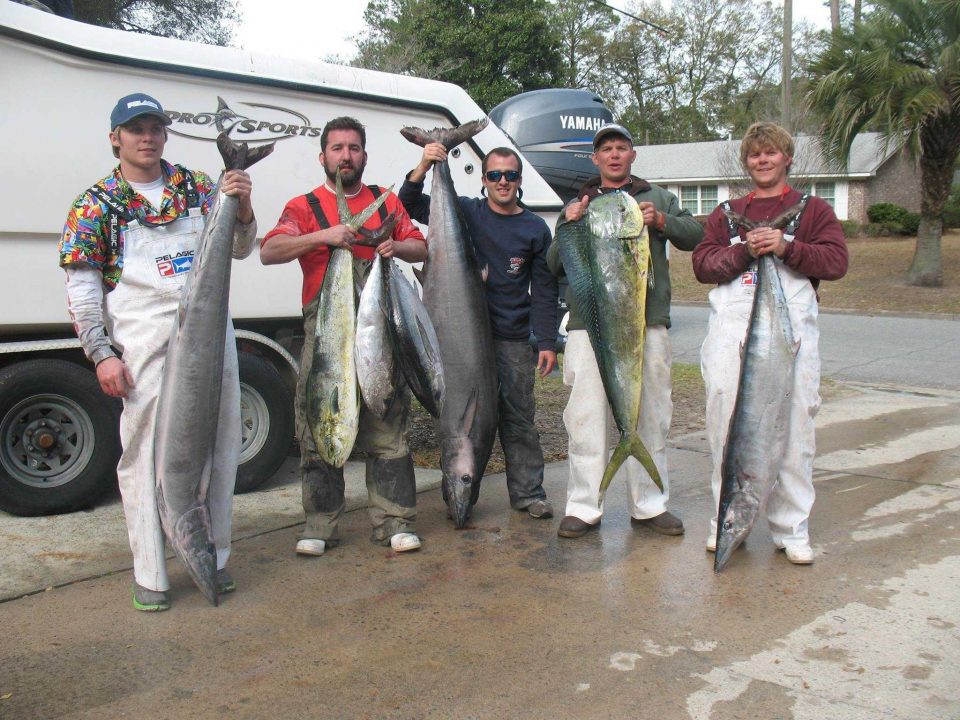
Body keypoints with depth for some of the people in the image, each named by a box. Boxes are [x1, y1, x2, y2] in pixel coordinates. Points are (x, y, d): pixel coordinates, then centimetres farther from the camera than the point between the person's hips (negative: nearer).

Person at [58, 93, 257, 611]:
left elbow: (239, 250, 12)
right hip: (145, 344, -3)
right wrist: (101, 354, -8)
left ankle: (213, 558, 22)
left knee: (220, 448, 7)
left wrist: (242, 208, -8)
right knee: (146, 456, -1)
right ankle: (150, 575, 10)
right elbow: (81, 287, 1)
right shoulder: (96, 204, 4)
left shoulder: (198, 187, 13)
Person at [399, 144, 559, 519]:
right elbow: (408, 206, 1)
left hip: (514, 339, 0)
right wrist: (423, 168, -16)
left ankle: (529, 493, 14)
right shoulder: (465, 212, 4)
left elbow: (544, 291, 6)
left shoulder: (536, 229, 6)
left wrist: (547, 342, -1)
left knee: (519, 417, 4)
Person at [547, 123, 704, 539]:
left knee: (650, 415, 5)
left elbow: (696, 236, 7)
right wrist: (568, 227, -6)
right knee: (587, 418, -4)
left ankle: (649, 505, 16)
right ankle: (583, 508, 5)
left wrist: (661, 221, -10)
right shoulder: (578, 206, 18)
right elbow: (554, 266, 11)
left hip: (648, 322, 1)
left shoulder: (658, 198, 19)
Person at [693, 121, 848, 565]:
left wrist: (786, 248, -13)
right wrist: (744, 251, -9)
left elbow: (836, 261, 0)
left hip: (790, 330, -2)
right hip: (730, 331, 2)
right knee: (726, 427, 1)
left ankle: (792, 530, 9)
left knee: (793, 429, -2)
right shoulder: (727, 213, 21)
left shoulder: (813, 209, 15)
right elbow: (702, 264, 8)